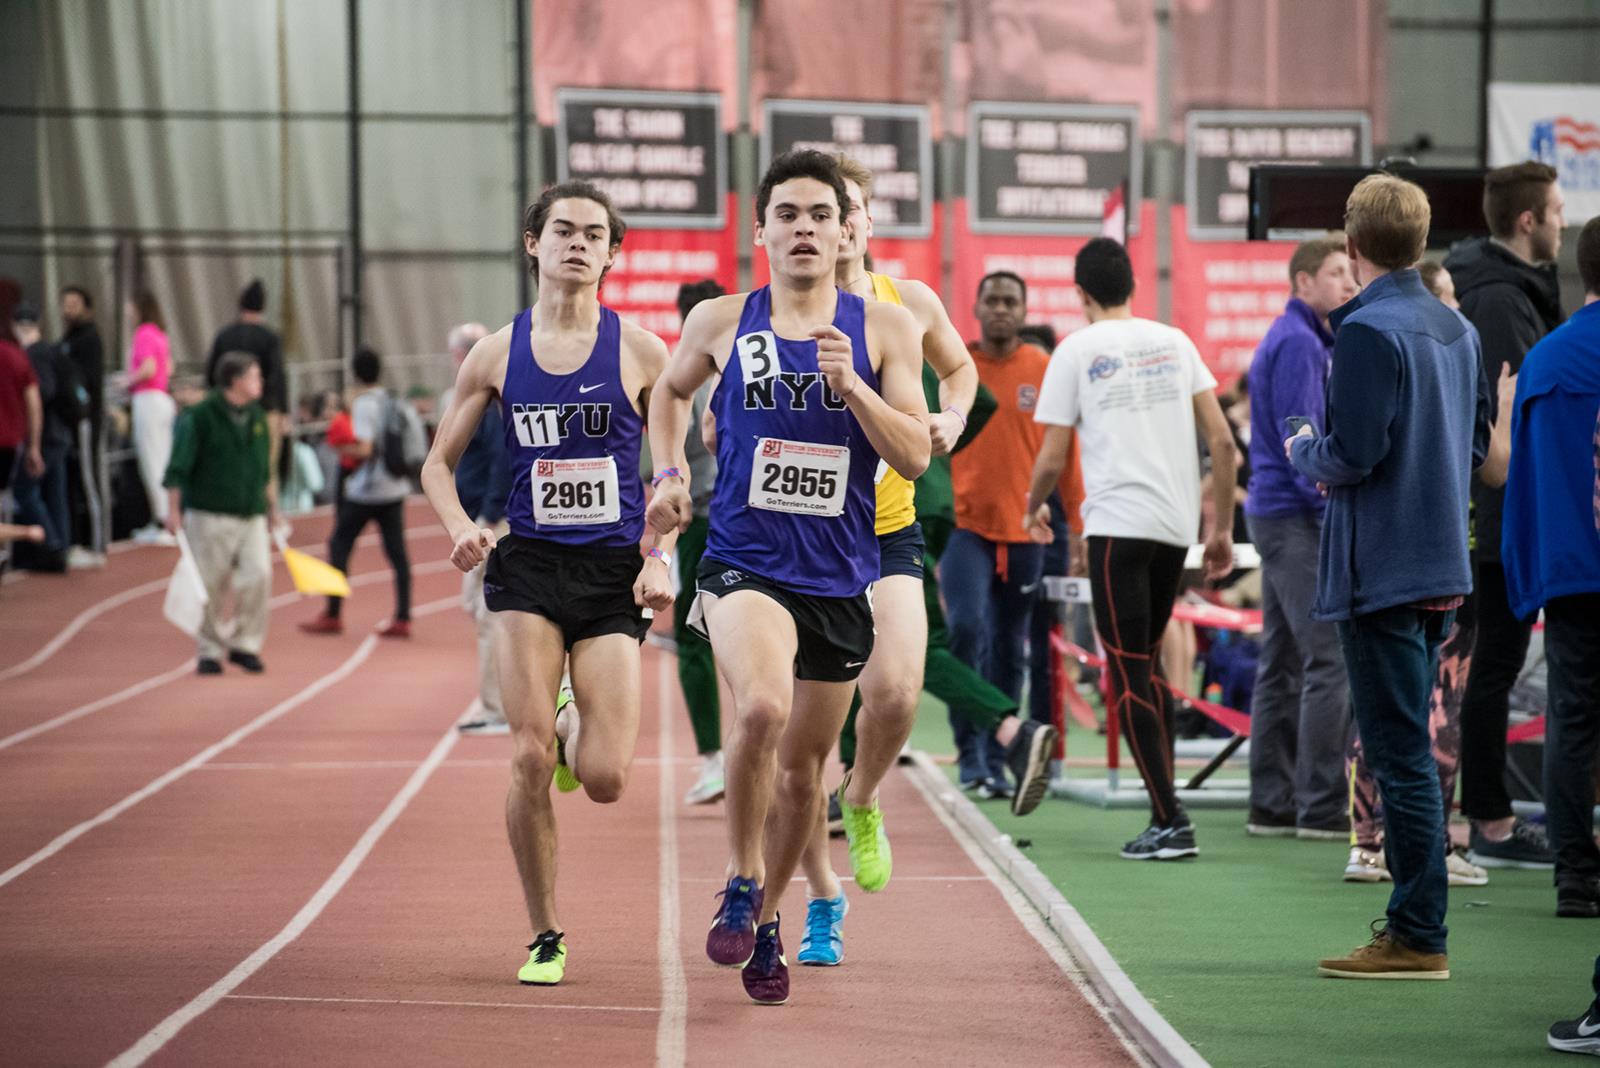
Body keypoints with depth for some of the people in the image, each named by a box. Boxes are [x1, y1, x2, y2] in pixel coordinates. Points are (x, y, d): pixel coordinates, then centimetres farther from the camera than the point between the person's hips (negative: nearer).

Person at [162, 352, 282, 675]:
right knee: (211, 587, 0)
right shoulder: (198, 417, -7)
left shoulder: (257, 418, 11)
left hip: (251, 516, 5)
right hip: (210, 517, -4)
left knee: (258, 575, -11)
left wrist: (272, 509, 22)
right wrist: (174, 511, -12)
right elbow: (178, 469, -7)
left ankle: (245, 643, 4)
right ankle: (210, 650, 14)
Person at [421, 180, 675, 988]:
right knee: (529, 759, -11)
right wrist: (460, 527, -7)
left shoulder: (641, 352, 1)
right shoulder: (497, 355, 5)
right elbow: (439, 463, 13)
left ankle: (576, 736, 31)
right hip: (527, 566, 1)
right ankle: (544, 937, 5)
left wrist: (661, 558, -7)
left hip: (612, 572, 0)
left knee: (605, 780, -8)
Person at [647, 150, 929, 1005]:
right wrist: (669, 471, 7)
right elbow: (670, 390, 23)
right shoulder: (721, 323, 2)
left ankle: (766, 921, 35)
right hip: (744, 563, -2)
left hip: (840, 578, 2)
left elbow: (915, 458, -4)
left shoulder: (883, 328, 1)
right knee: (762, 708, -30)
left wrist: (851, 384, -17)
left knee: (804, 765, 12)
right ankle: (740, 884, -8)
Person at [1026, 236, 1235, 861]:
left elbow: (1051, 460, 0)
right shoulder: (1174, 342, 11)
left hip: (1117, 525, -5)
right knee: (1149, 665, 18)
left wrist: (1034, 508, 21)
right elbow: (1222, 440, 6)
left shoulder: (1076, 352, 0)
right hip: (1177, 527, 5)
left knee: (1130, 674, -4)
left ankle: (1171, 822, -11)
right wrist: (1222, 527, 13)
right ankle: (1163, 802, 17)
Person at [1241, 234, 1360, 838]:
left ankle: (1272, 804, 13)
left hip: (1276, 515, 11)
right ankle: (1323, 807, -12)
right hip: (1297, 517, -11)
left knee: (1283, 664, 10)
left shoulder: (1303, 340, 19)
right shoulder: (1298, 343, -12)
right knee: (1330, 659, -11)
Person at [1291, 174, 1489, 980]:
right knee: (1409, 750, 14)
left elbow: (1353, 454, -20)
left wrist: (1304, 452, -1)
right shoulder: (1457, 329, 11)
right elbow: (1477, 446, 18)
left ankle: (1417, 938, -4)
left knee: (1399, 754, -6)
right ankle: (1415, 926, 17)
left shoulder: (1368, 331, -15)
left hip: (1381, 572, -8)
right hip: (1442, 567, 8)